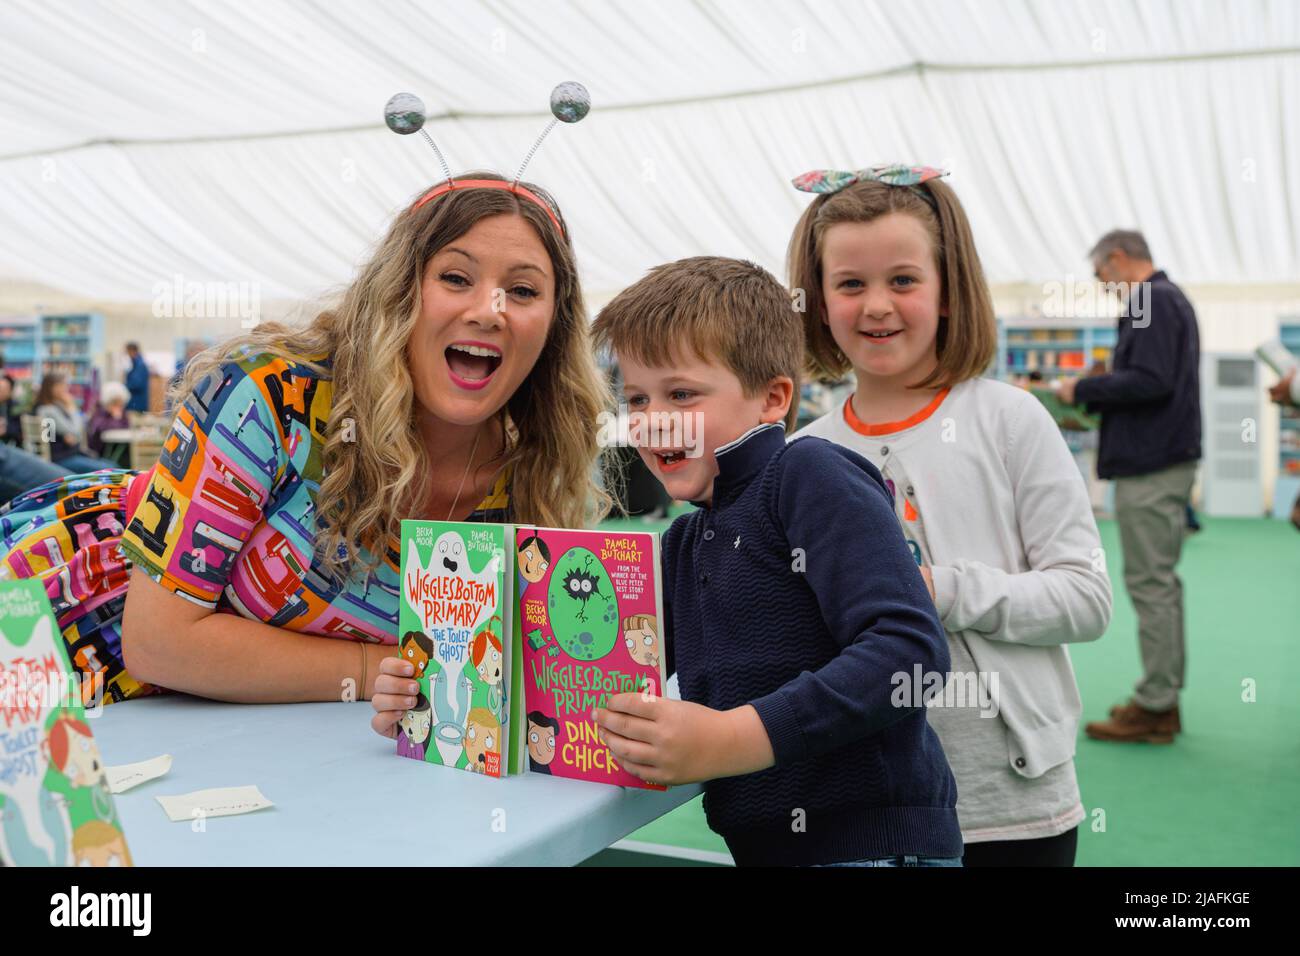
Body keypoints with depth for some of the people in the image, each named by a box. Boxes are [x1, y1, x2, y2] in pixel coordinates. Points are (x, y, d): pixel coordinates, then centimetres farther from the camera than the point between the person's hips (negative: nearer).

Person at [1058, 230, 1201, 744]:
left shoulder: (1152, 301, -12)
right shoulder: (1169, 298, 19)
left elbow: (1150, 381, -23)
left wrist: (1083, 389, -12)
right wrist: (1093, 399, 11)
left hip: (1148, 467, -11)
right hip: (1169, 458, 11)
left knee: (1150, 582, -6)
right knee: (1161, 579, 14)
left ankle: (1153, 707, -1)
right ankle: (1164, 697, 21)